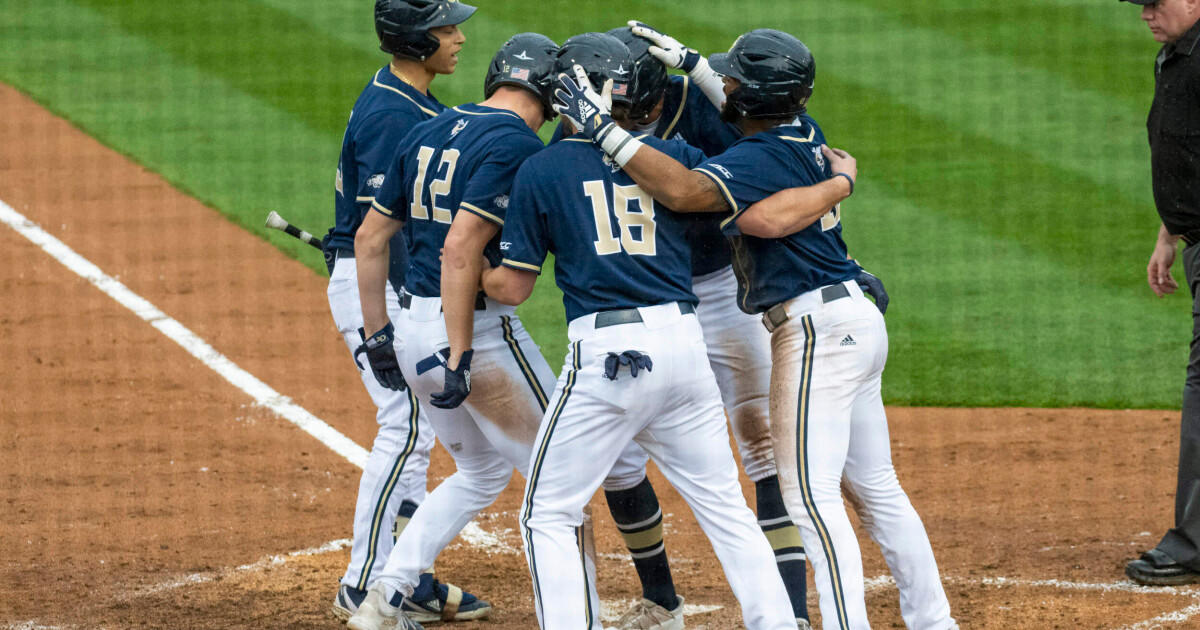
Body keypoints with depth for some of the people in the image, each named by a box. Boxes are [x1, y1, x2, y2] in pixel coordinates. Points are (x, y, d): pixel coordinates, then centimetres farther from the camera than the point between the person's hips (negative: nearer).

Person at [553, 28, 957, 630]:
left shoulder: (758, 160, -20)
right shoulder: (804, 133, 6)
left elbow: (683, 190, -34)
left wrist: (603, 127, -34)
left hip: (818, 330, -10)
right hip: (858, 320, 10)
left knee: (810, 493, -11)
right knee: (874, 487, 16)